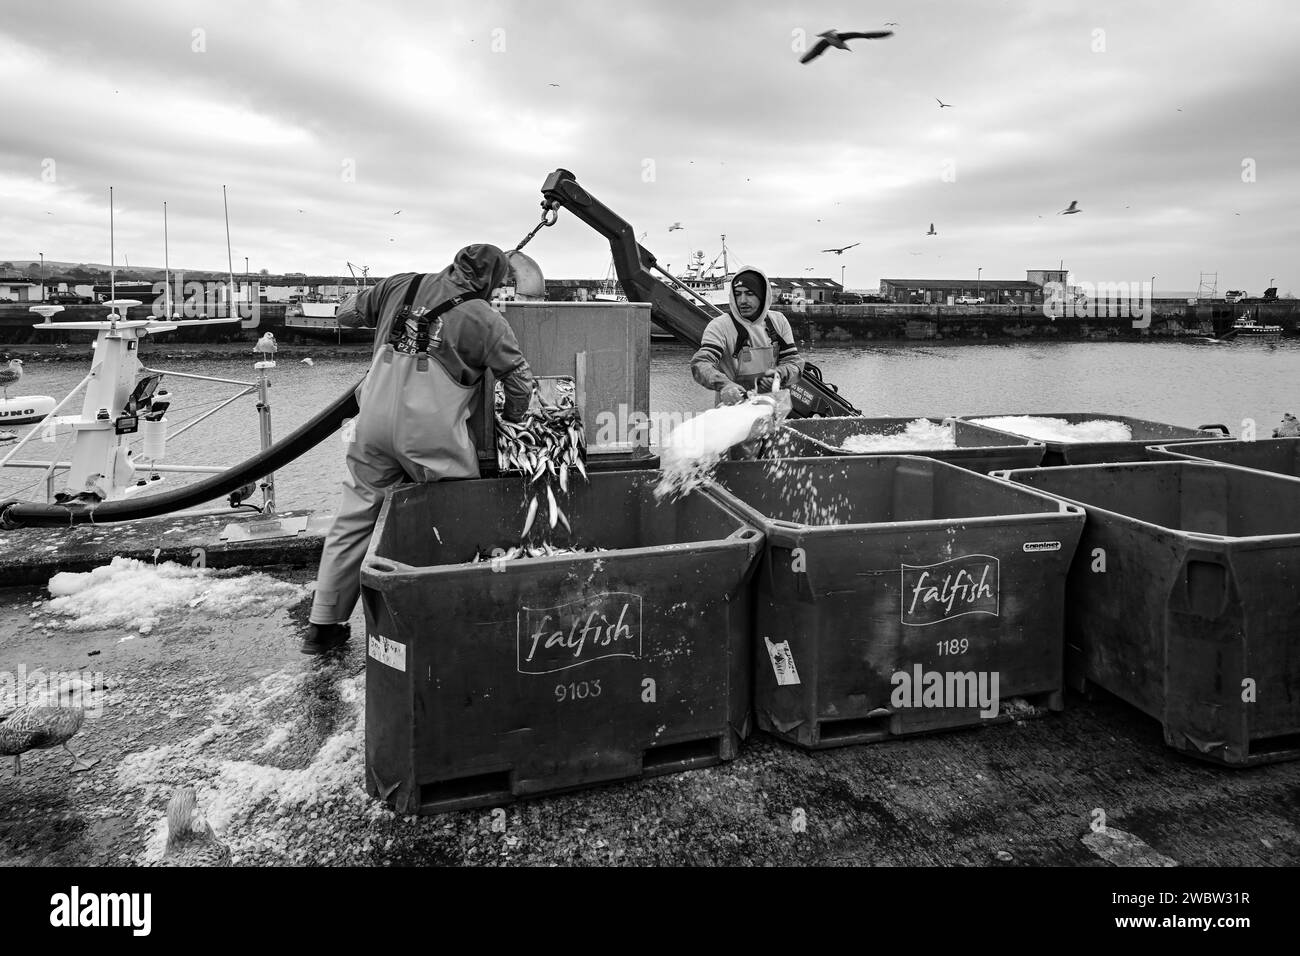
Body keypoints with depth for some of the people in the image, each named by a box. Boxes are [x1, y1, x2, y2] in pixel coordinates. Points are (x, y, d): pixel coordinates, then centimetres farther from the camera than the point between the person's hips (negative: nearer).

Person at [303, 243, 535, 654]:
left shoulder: (399, 286, 11)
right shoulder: (484, 319, -1)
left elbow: (347, 313, 23)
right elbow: (520, 381, 3)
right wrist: (511, 418, 21)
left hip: (374, 424, 5)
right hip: (432, 435, -5)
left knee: (354, 519, 13)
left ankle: (324, 624, 22)